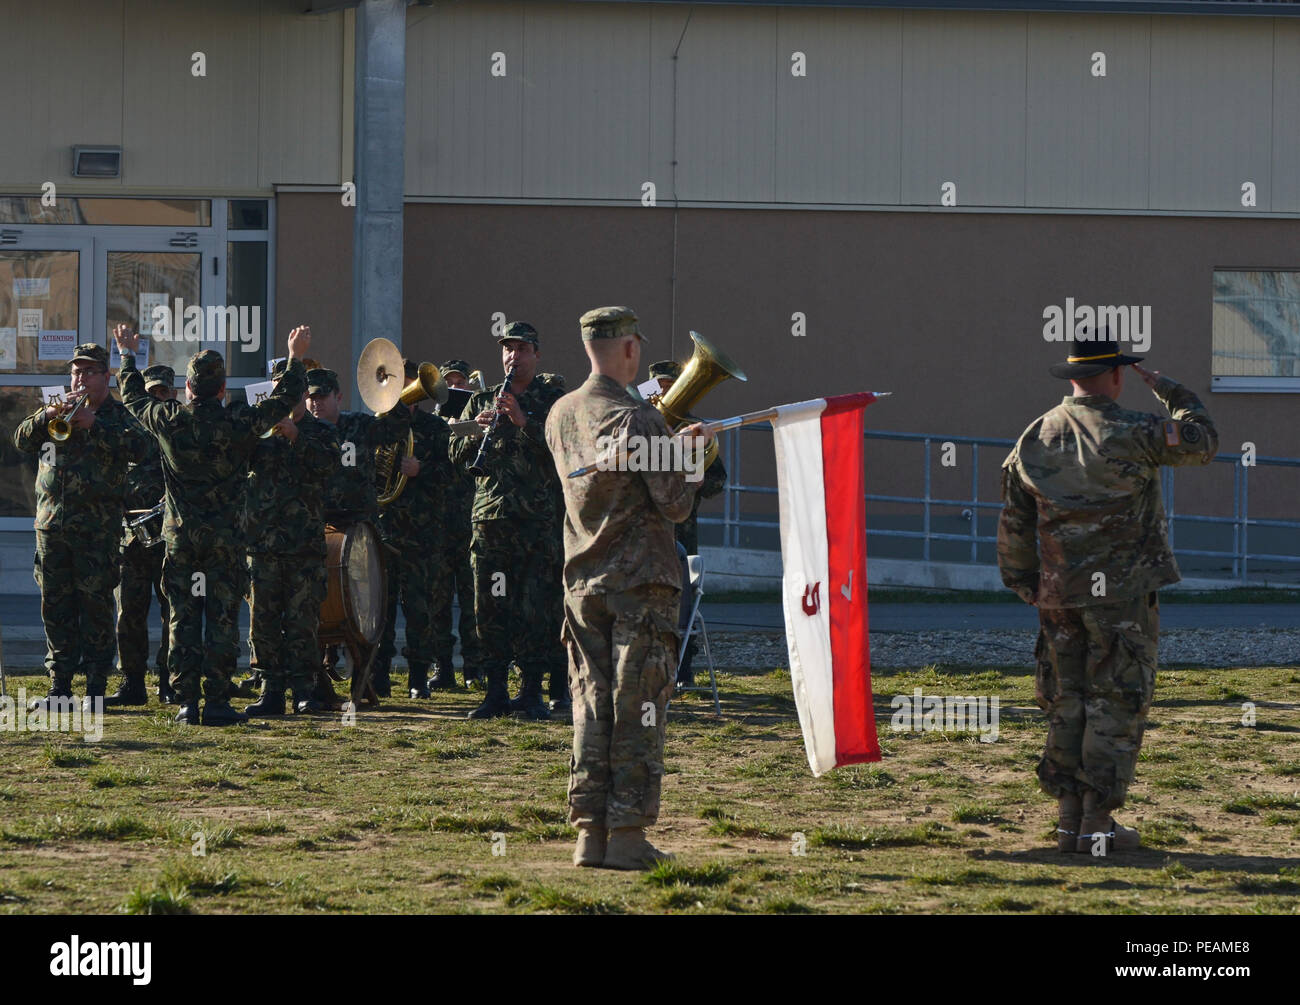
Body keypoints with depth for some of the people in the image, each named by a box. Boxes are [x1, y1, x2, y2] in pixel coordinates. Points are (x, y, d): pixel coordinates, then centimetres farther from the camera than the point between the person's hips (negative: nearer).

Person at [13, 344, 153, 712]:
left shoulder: (116, 415, 5)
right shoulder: (57, 410, 16)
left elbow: (140, 449, -13)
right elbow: (22, 440, 5)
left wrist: (95, 425, -20)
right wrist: (45, 417, -13)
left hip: (97, 526, -4)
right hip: (52, 522, 4)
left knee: (95, 605, -5)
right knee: (55, 605, 5)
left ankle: (96, 687, 0)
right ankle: (59, 687, 9)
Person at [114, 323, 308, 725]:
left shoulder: (168, 420, -5)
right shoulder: (239, 425, -10)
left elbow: (133, 396, 15)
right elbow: (285, 398, 1)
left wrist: (127, 355, 31)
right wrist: (295, 358, 17)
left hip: (180, 535, 2)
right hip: (224, 539, -2)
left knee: (183, 619, 6)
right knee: (222, 619, 2)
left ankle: (187, 702, 4)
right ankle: (217, 702, -1)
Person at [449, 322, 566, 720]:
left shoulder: (552, 398, 6)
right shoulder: (481, 401, 16)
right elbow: (456, 453, 12)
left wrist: (524, 421, -18)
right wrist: (476, 429, -7)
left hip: (536, 519, -3)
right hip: (488, 516, 3)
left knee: (533, 609, -4)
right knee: (490, 608, 1)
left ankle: (532, 692, 2)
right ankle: (496, 692, 7)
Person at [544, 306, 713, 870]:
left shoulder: (561, 416, 6)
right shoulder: (638, 420, -14)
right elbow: (675, 507, -13)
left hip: (583, 584, 6)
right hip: (641, 582, -6)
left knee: (590, 707, 9)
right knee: (636, 711, -2)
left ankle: (590, 833, 8)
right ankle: (628, 836, -2)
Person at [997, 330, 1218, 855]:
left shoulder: (1034, 439, 5)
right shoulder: (1132, 434, -11)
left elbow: (1014, 525, 10)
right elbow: (1202, 441, 5)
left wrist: (1027, 586, 20)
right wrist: (1169, 391, 18)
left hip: (1059, 595, 5)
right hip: (1123, 593, -5)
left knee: (1067, 705, 12)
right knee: (1116, 704, 0)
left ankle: (1070, 820, 11)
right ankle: (1097, 824, -3)